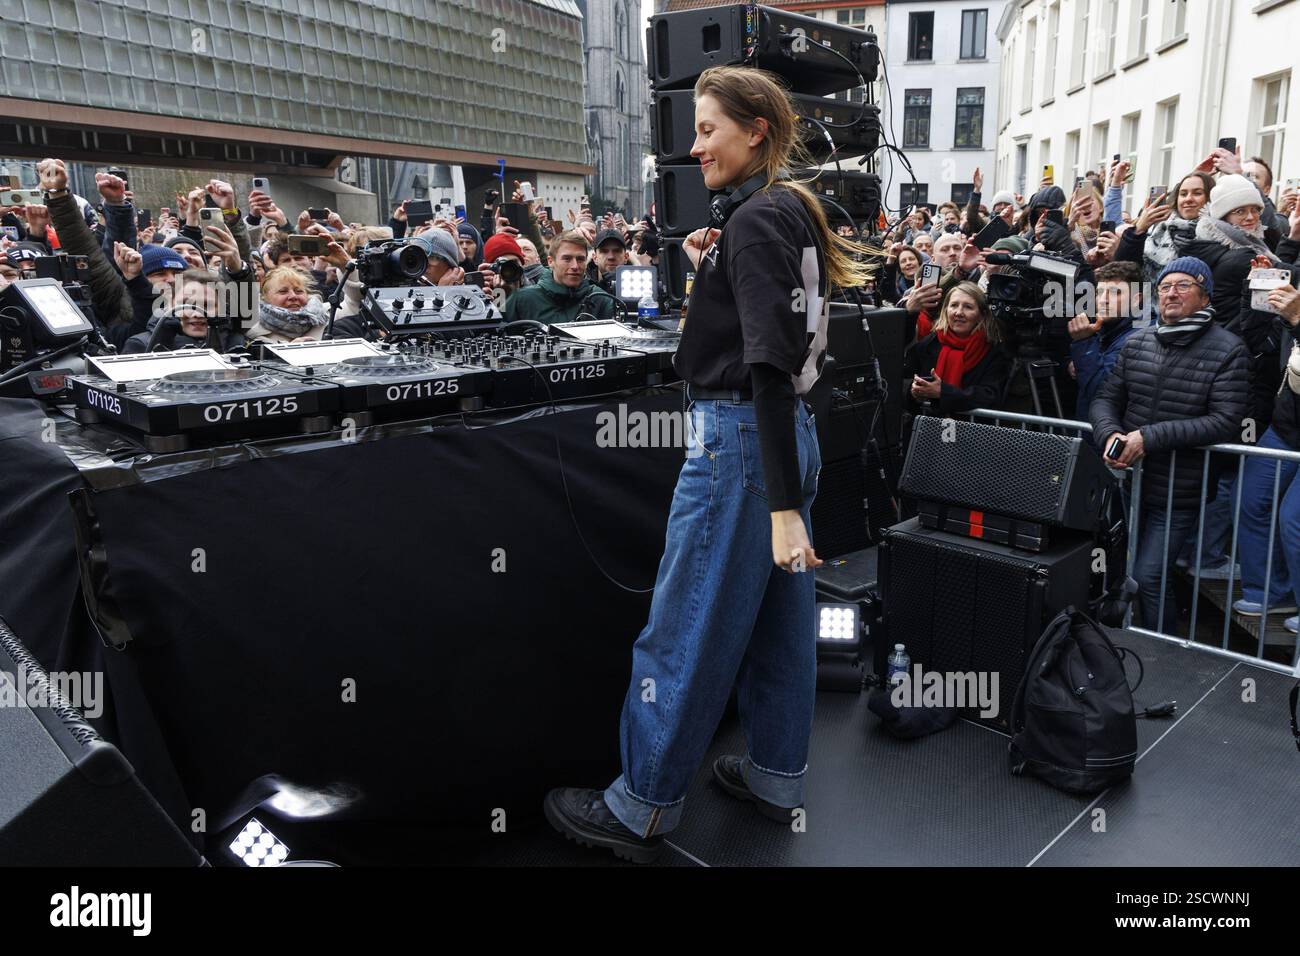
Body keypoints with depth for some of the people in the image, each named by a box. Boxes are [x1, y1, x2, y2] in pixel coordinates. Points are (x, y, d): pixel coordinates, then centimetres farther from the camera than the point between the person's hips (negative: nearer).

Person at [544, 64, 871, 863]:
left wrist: (782, 506, -25)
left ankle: (641, 810, 14)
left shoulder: (755, 219, -14)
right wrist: (711, 274, 6)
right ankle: (778, 780, 30)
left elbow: (769, 364, -22)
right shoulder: (793, 211, 14)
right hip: (786, 434, 10)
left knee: (685, 630, 0)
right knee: (777, 612, 16)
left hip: (741, 437, -10)